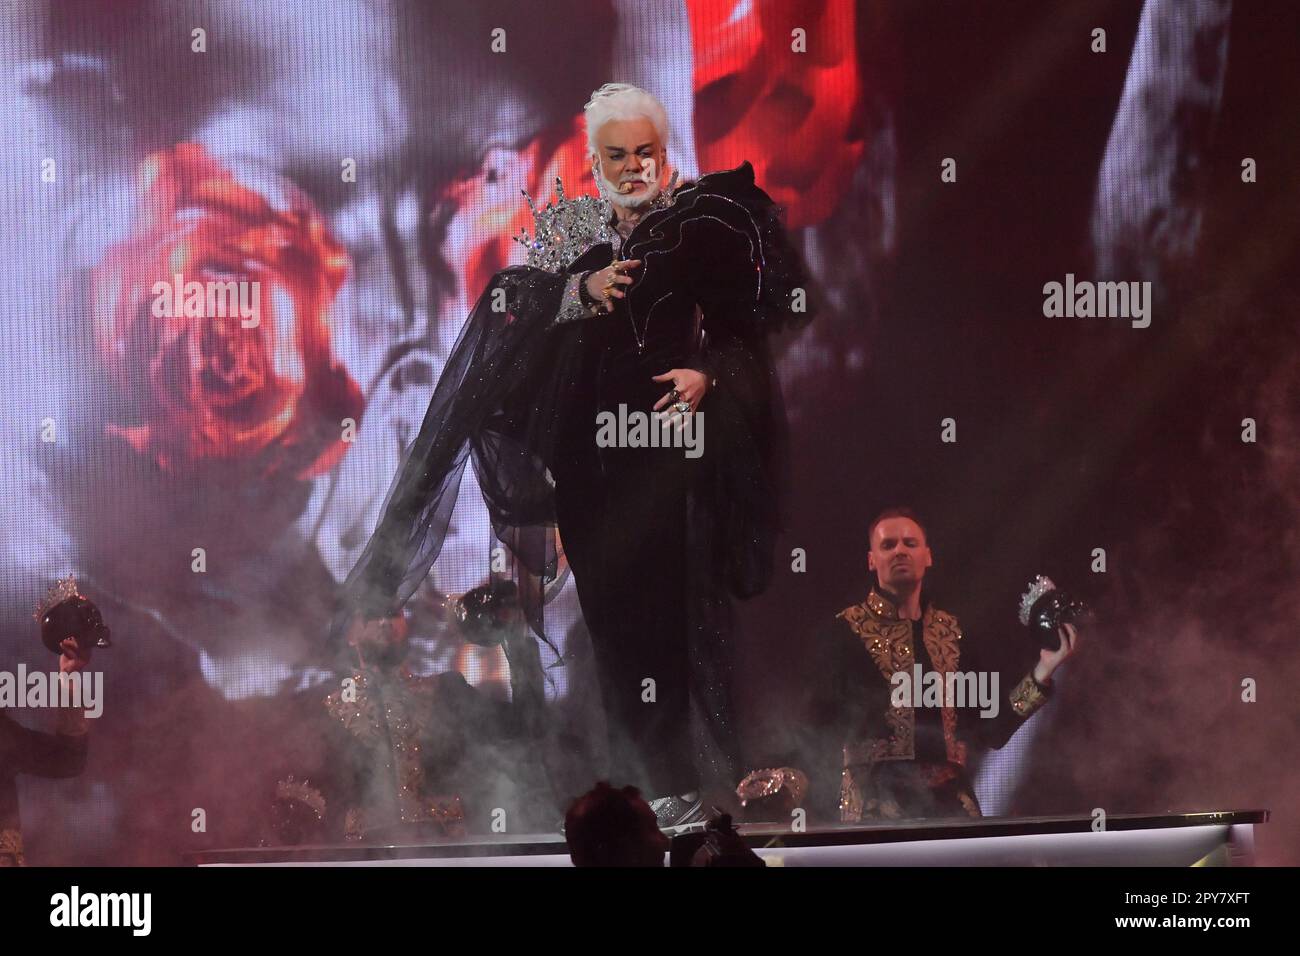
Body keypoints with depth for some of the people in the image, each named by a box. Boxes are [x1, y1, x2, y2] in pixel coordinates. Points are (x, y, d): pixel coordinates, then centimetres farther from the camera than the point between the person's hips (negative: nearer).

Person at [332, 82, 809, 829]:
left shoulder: (702, 225, 6)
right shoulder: (566, 228, 15)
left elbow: (748, 322, 4)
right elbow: (516, 308, 3)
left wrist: (709, 372, -13)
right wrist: (582, 288, -13)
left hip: (674, 436, -3)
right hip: (589, 444, 3)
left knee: (679, 600, -9)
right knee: (612, 606, -2)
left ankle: (684, 780, -7)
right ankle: (638, 776, 1)